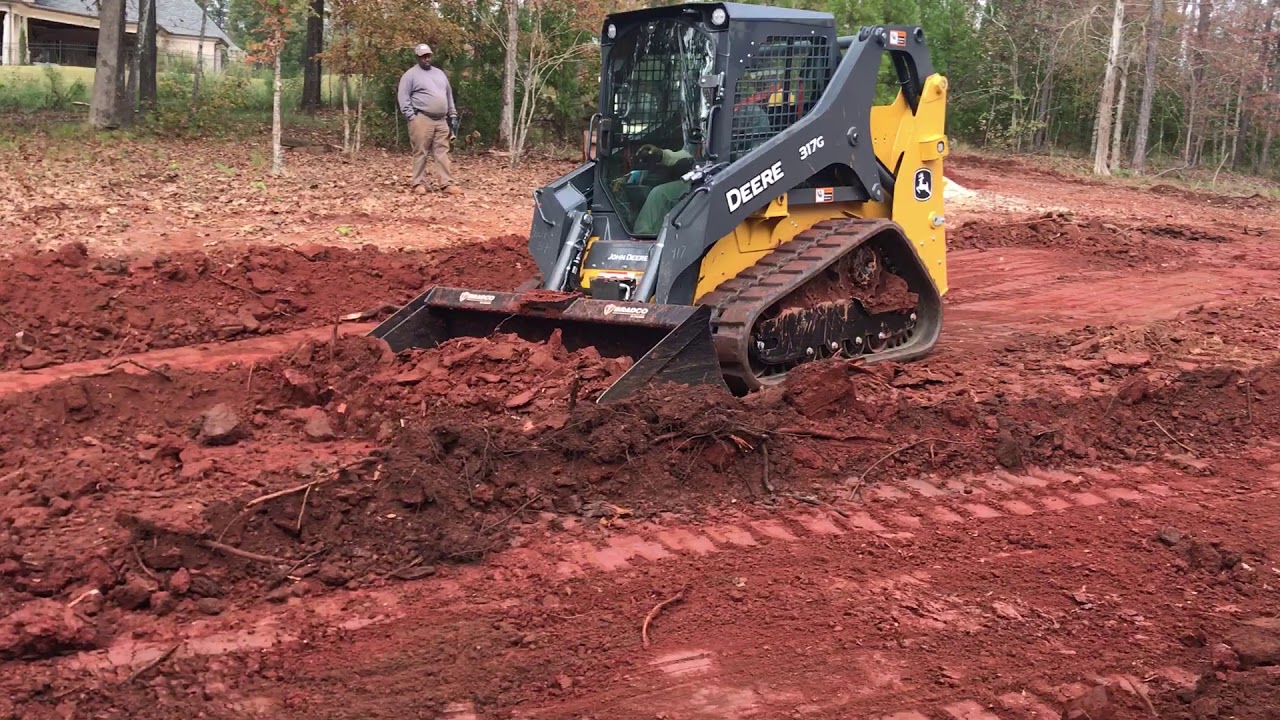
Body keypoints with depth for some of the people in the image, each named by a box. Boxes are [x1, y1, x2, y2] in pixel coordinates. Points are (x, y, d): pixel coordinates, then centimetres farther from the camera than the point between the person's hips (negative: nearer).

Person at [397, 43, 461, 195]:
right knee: (421, 153, -4)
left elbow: (449, 95, 24)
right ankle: (419, 184, 1)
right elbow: (403, 97, -6)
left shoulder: (440, 73, 19)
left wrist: (453, 115, 17)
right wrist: (411, 116, -13)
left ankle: (447, 184, 0)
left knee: (442, 153, 2)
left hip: (441, 120, 6)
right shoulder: (411, 75, -1)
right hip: (422, 120, -5)